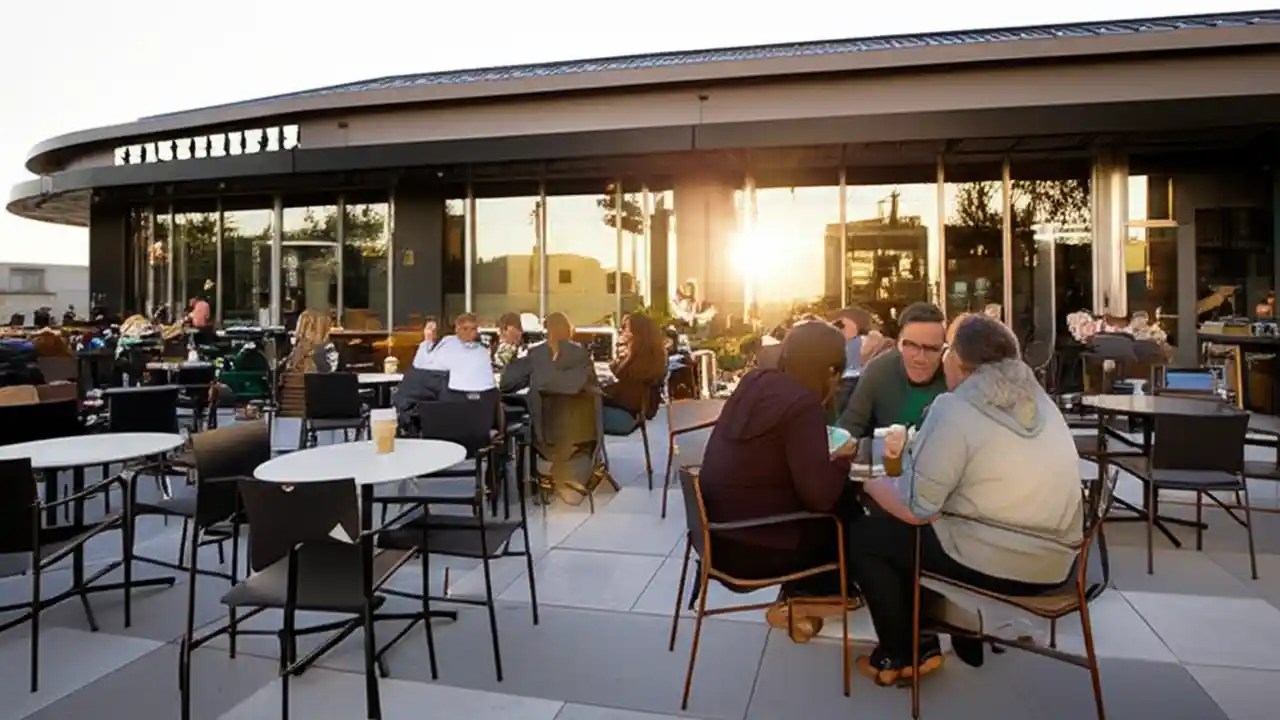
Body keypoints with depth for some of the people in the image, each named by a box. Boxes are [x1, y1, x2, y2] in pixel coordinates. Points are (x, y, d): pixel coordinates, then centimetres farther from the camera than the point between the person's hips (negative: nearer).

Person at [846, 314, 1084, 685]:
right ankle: (966, 637, 34)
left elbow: (914, 509, -15)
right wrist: (913, 455, 22)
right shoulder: (1038, 400, 10)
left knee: (860, 535, 8)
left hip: (995, 562, -9)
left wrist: (870, 482, 4)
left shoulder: (954, 408, -15)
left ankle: (899, 656, 20)